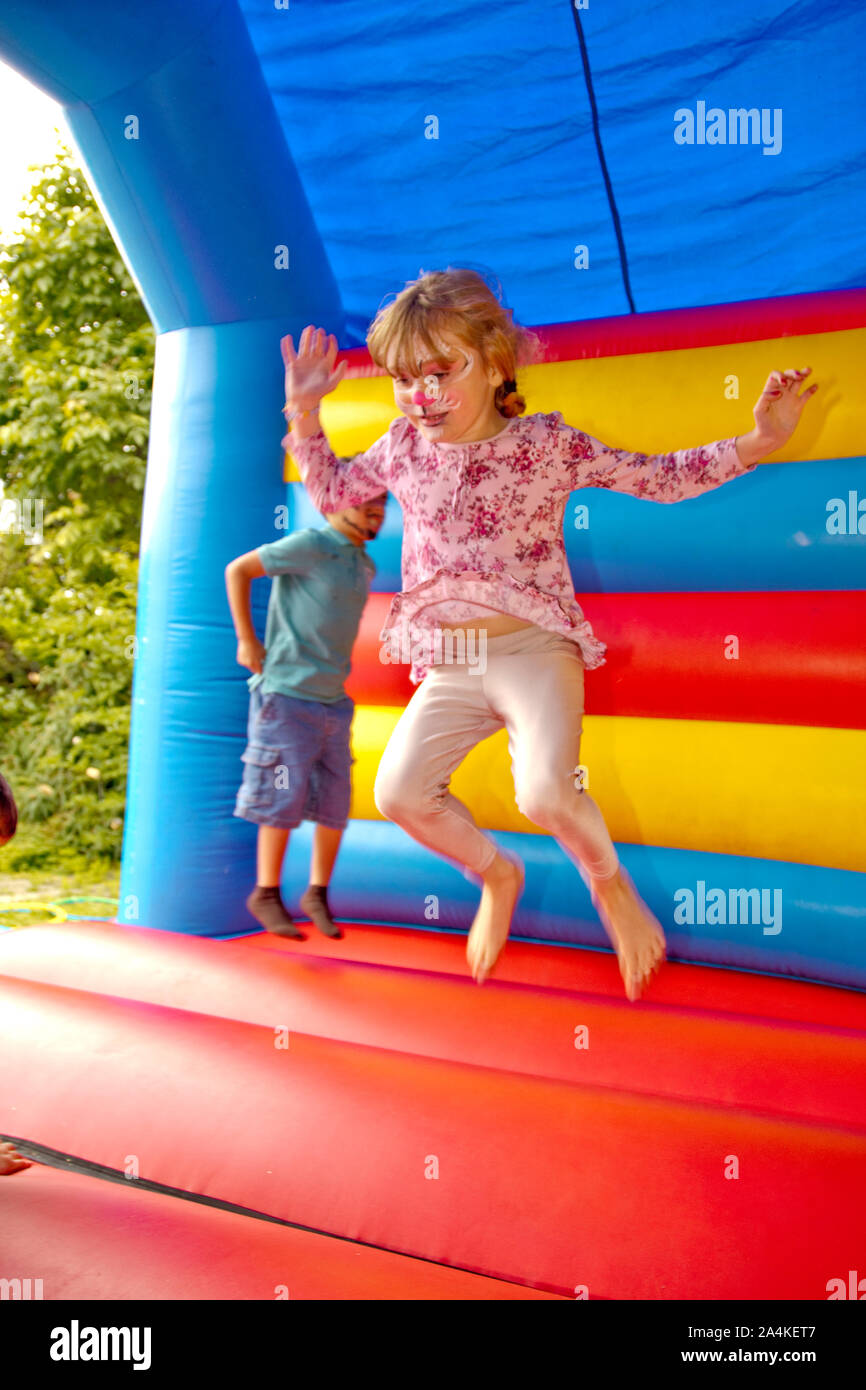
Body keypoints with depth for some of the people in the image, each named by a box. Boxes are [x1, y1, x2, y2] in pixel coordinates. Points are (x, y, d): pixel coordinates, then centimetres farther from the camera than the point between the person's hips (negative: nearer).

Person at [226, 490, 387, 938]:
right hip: (288, 694, -7)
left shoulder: (364, 565, 12)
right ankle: (266, 895, 15)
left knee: (336, 804, 7)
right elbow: (237, 570, -4)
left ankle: (317, 895, 22)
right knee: (285, 797, -2)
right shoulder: (311, 545, -10)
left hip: (333, 700, 7)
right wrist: (247, 640, -7)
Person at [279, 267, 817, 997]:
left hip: (535, 649, -4)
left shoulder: (547, 442, -2)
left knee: (544, 790, -26)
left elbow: (659, 477, 2)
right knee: (399, 790, -10)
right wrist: (305, 412, 13)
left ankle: (610, 882, 9)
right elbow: (330, 491, 24)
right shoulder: (403, 448, 9)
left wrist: (757, 441, -7)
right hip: (449, 666, 5)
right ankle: (496, 873, 19)